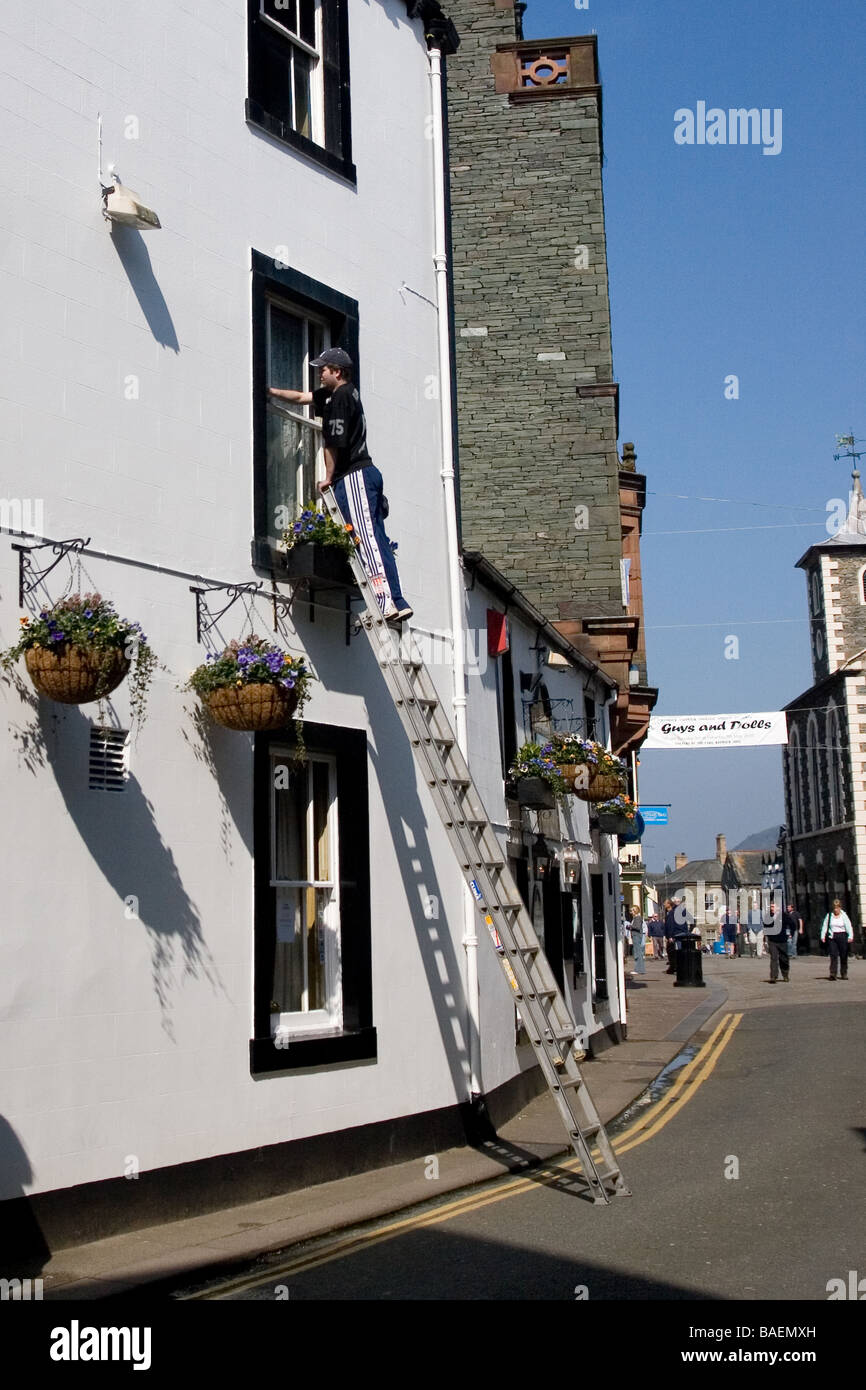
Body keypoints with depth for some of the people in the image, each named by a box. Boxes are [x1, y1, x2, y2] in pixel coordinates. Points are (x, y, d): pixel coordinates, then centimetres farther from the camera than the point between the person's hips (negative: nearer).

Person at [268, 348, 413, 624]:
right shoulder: (346, 393, 21)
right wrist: (271, 391, 36)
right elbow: (301, 397, 34)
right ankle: (398, 603, 1)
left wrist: (329, 477, 1)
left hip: (354, 476, -10)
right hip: (366, 474, 10)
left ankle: (387, 601, -26)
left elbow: (334, 443, -10)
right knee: (377, 541, 4)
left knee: (367, 539, -17)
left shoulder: (340, 397, -8)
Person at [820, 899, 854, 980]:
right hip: (832, 937, 1)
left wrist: (850, 936, -17)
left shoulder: (844, 916, 2)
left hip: (842, 936, -1)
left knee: (843, 956, 5)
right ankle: (832, 973, -15)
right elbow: (824, 926, 9)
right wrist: (823, 936, -2)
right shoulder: (829, 915, 8)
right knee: (833, 955, -9)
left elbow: (849, 927, -4)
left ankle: (844, 974, 17)